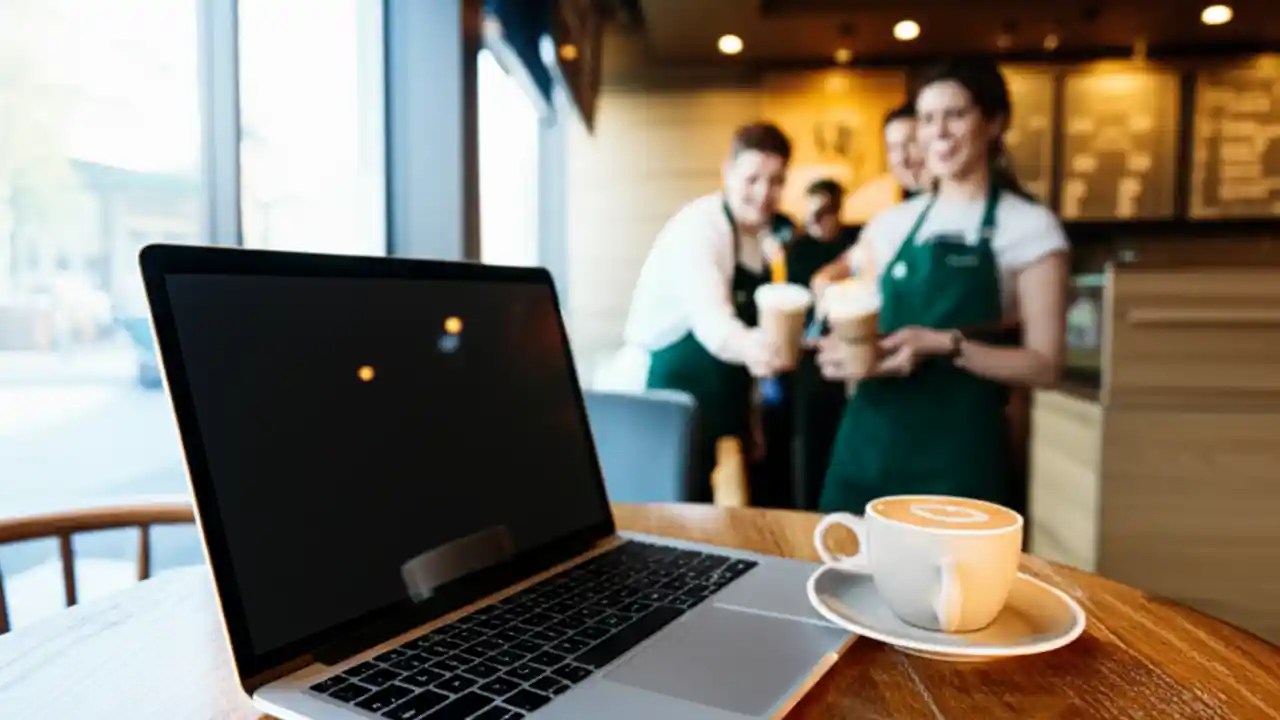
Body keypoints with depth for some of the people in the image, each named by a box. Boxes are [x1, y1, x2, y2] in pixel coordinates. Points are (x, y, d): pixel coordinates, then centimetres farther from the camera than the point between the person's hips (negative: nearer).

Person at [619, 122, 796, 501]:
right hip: (675, 392, -8)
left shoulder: (769, 232, 5)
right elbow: (708, 316, -39)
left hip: (726, 403, 8)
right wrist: (745, 344, -59)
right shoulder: (698, 227, -19)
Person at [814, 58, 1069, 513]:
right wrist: (843, 353, -7)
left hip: (957, 449, -4)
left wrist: (948, 345, -19)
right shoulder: (892, 223, 11)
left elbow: (1044, 366, -5)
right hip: (868, 439, 4)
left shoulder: (1029, 226, -1)